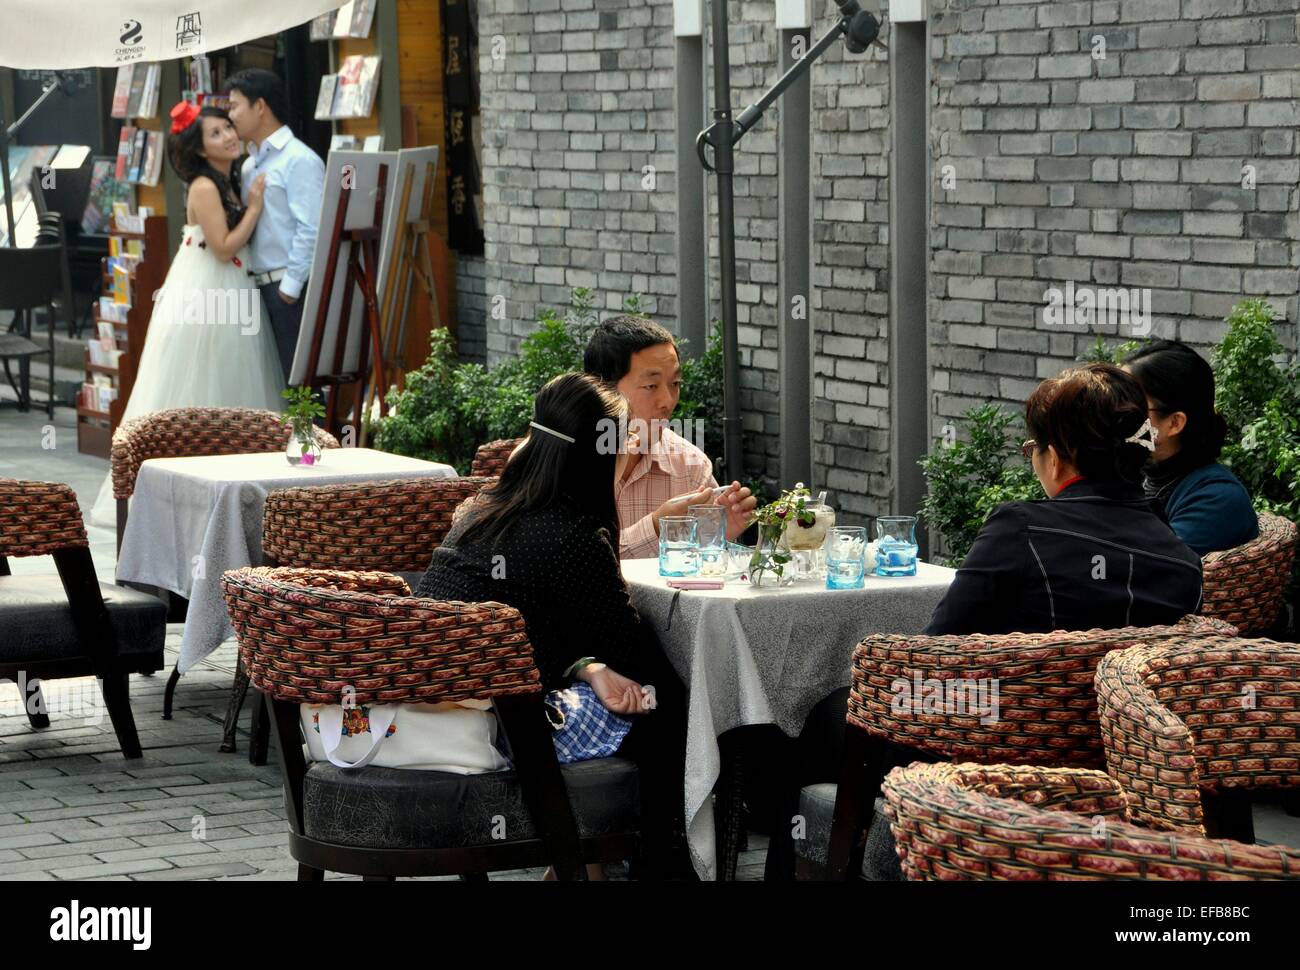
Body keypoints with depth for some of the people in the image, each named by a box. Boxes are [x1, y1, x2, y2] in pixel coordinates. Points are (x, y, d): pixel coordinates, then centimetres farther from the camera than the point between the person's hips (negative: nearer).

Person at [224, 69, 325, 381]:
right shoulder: (249, 165, 16)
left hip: (291, 289, -8)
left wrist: (290, 287, -17)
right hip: (261, 285, 8)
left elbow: (310, 230, -17)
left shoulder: (300, 160, -10)